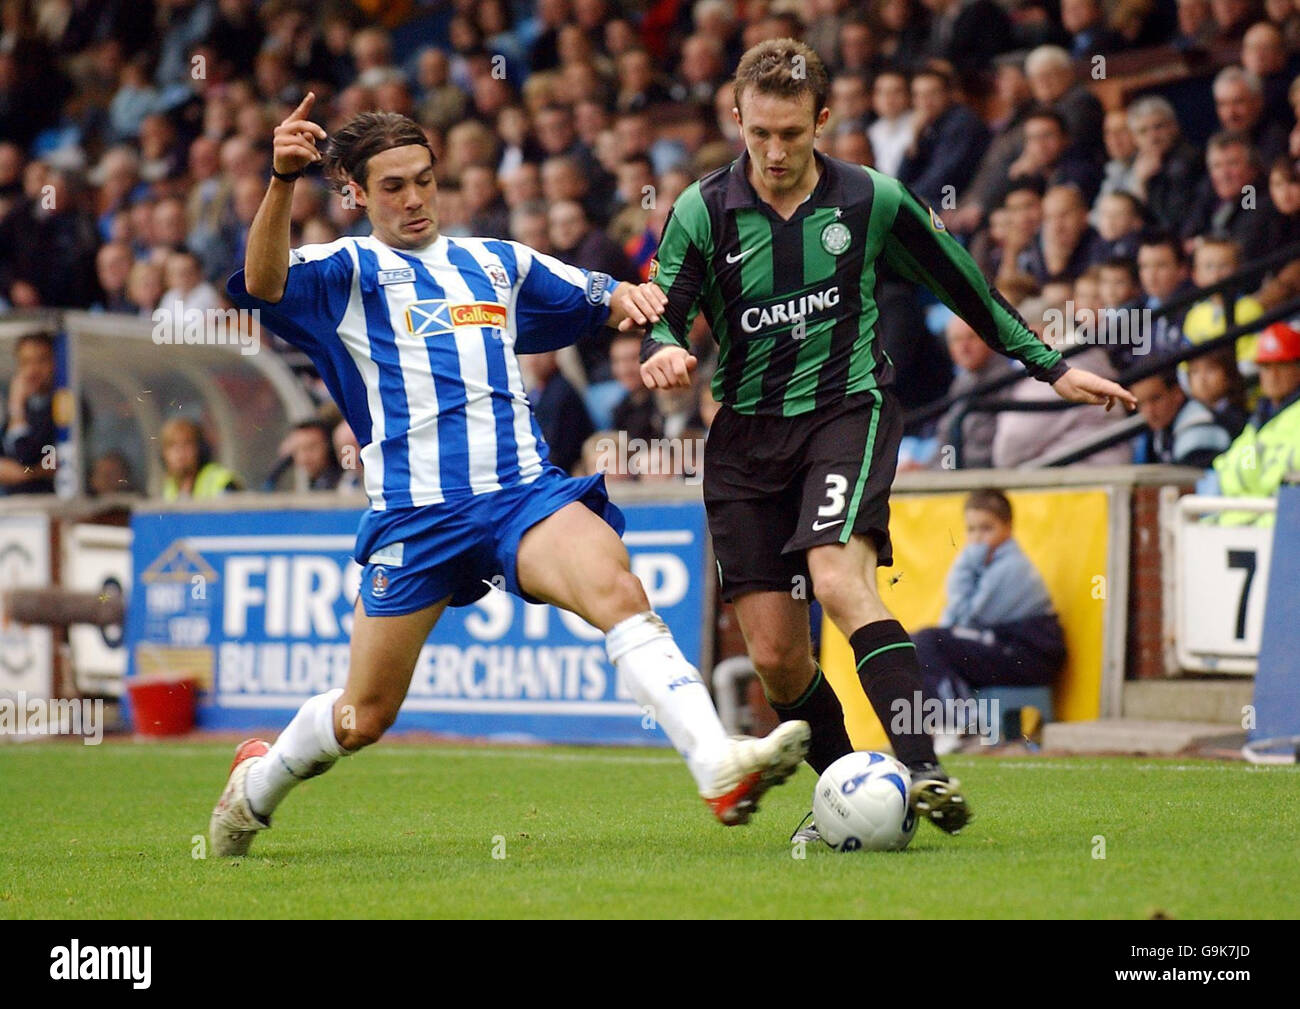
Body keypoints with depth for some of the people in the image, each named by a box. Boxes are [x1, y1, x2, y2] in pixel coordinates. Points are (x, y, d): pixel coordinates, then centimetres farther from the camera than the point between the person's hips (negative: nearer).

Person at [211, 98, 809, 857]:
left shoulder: (496, 263, 20)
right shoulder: (346, 272, 6)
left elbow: (592, 301, 30)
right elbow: (264, 284, -15)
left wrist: (626, 295, 4)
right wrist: (283, 181, -32)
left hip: (525, 489, 2)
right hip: (414, 511, -2)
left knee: (616, 588, -28)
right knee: (365, 717, 6)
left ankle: (721, 767, -43)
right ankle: (258, 782, 37)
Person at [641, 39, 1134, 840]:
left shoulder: (871, 200, -1)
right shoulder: (703, 212, -1)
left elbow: (961, 285, 11)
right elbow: (661, 315, -2)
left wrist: (1050, 367, 17)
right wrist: (665, 349, -27)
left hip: (848, 407, -2)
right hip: (746, 434, 2)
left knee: (839, 579, -29)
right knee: (775, 656, -3)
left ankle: (921, 770, -35)